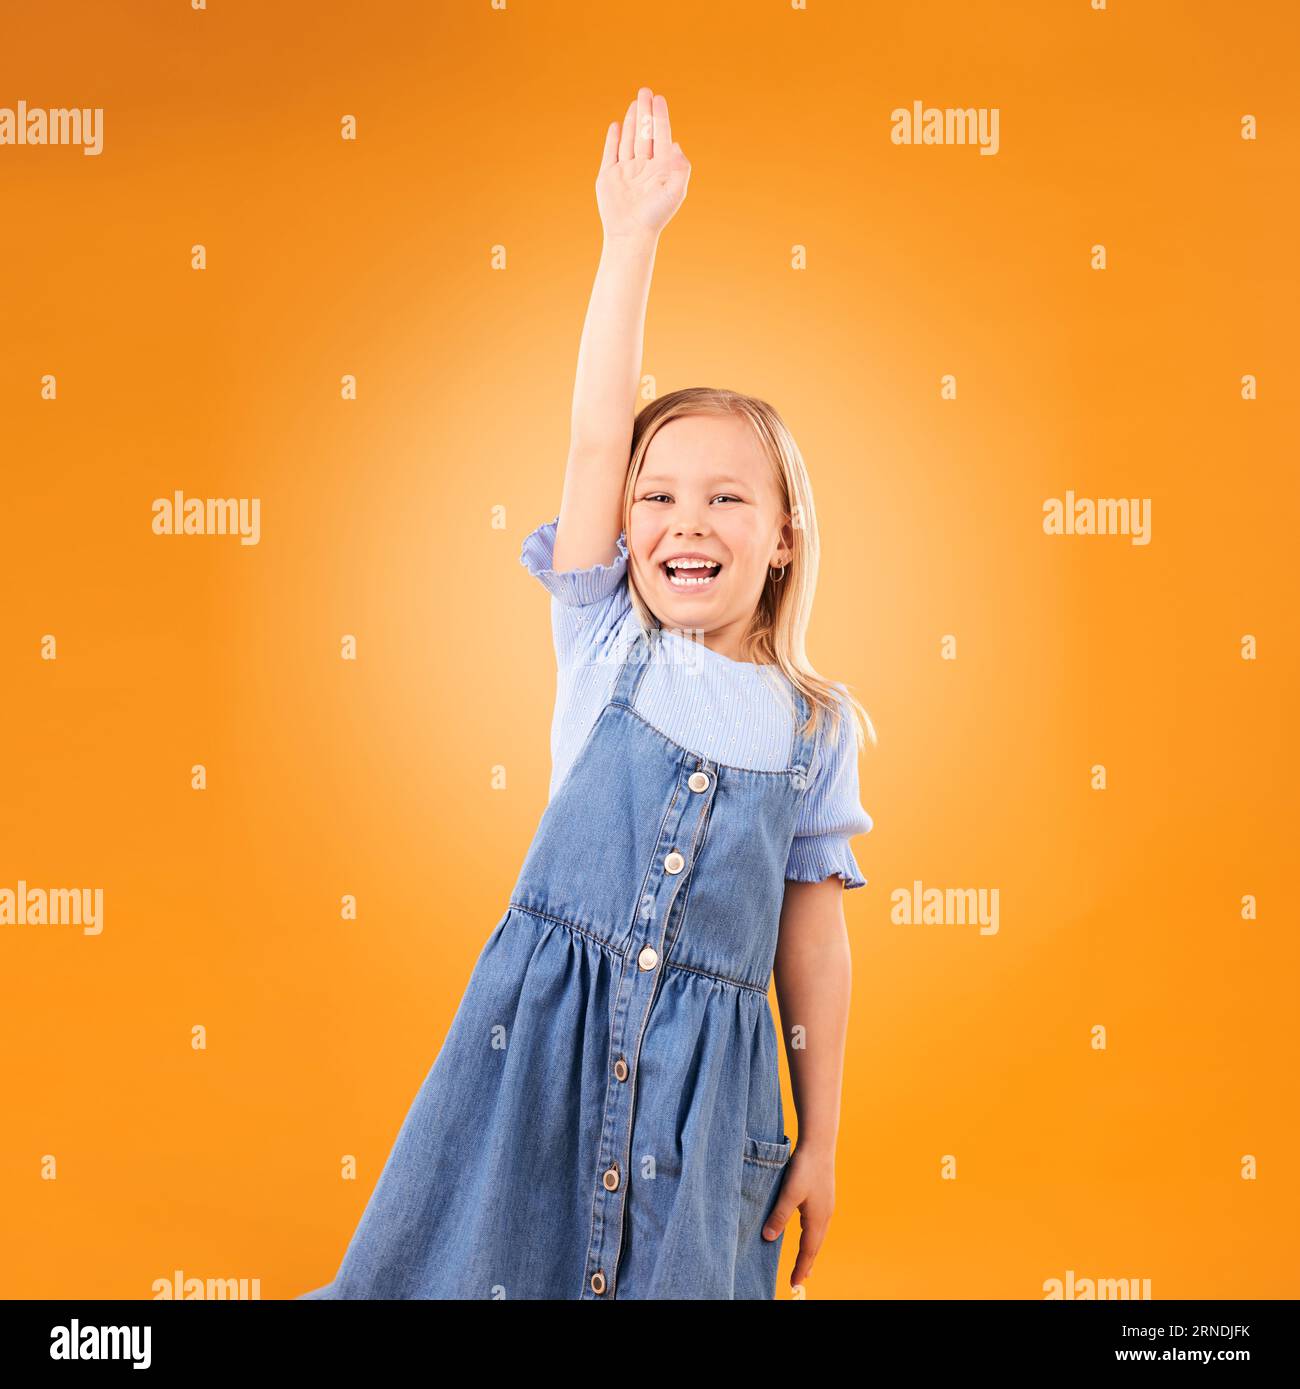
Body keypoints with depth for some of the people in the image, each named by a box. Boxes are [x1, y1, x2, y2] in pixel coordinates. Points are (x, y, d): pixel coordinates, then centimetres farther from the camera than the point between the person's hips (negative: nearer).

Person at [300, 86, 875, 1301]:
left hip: (704, 1065, 1)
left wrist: (820, 1141, 7)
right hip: (542, 1031, 0)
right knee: (477, 1264, 4)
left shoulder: (818, 726, 2)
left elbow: (813, 940, 5)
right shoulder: (606, 645, 0)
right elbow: (595, 440, -7)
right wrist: (631, 238, -10)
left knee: (680, 1276, 7)